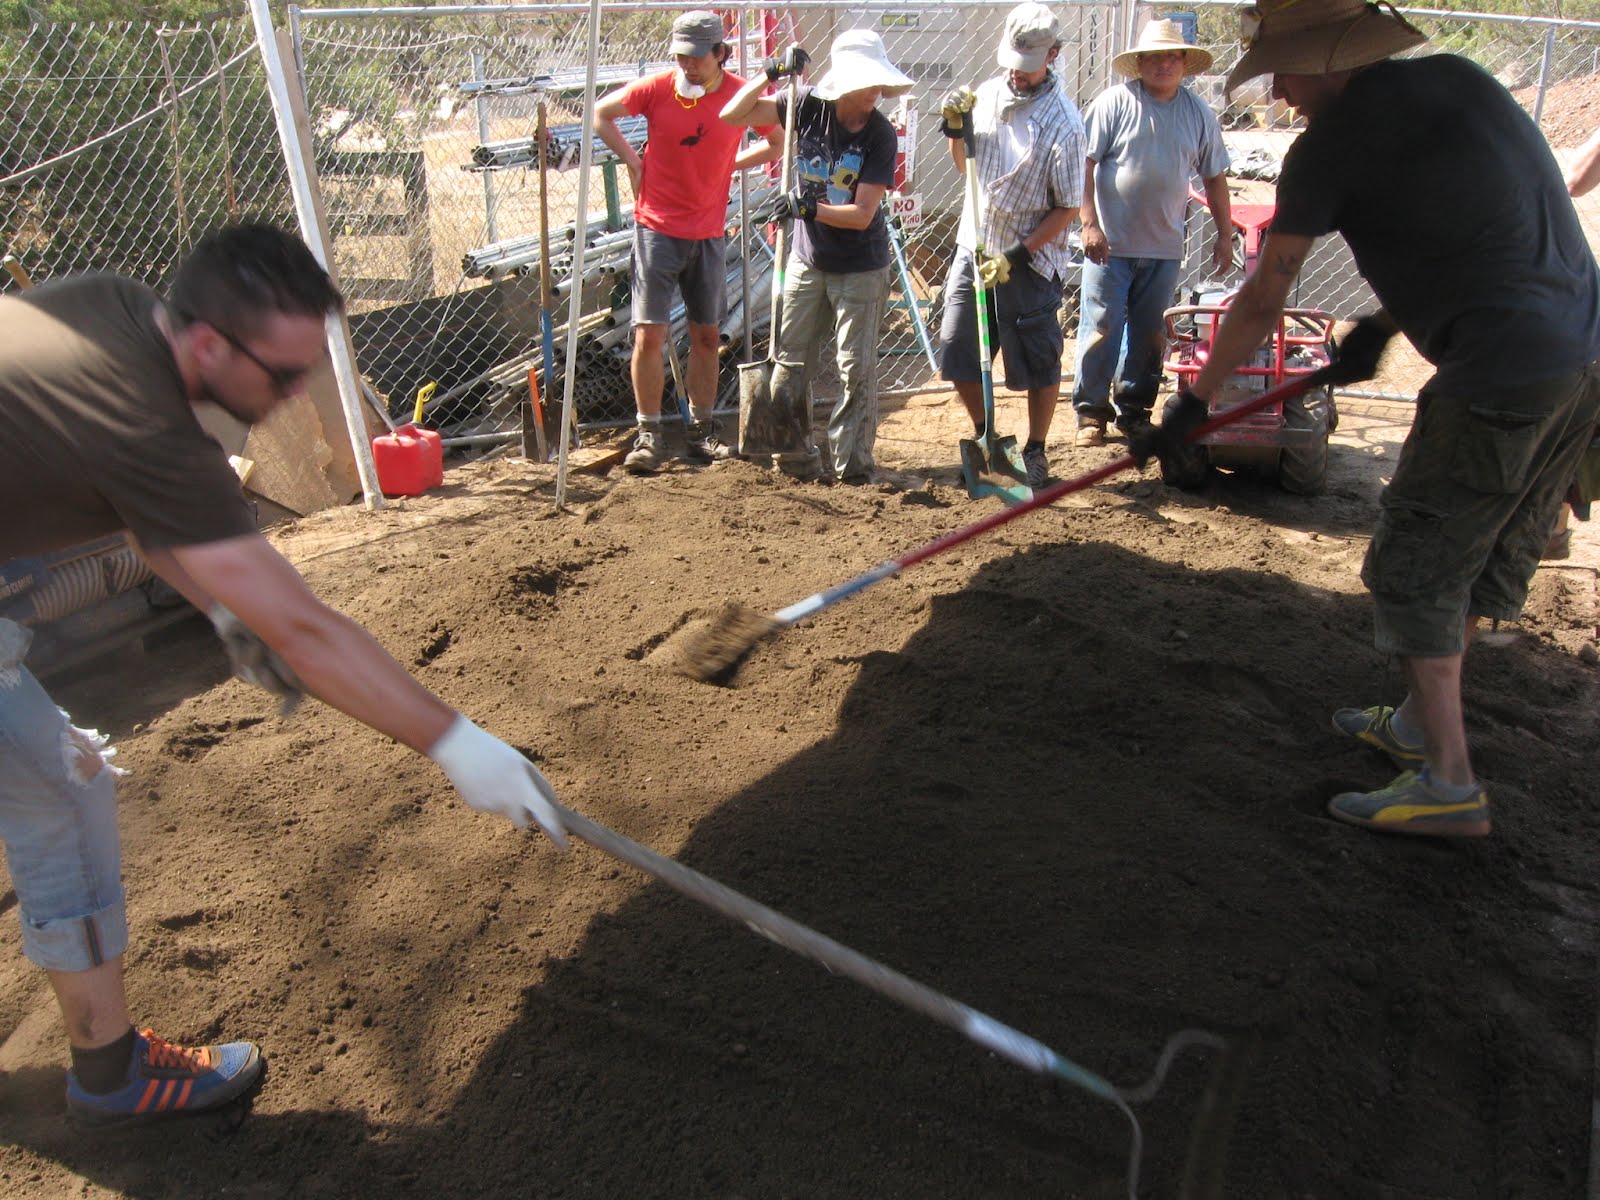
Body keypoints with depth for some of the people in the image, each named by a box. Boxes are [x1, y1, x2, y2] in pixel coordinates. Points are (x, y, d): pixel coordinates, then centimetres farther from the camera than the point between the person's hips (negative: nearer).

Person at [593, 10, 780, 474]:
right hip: (657, 229, -2)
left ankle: (701, 431, 21)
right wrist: (633, 160, 0)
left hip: (709, 234, 2)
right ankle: (648, 435, 4)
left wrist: (729, 163, 4)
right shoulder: (657, 88, -6)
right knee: (649, 334, -7)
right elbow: (600, 113, 7)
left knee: (707, 336, 8)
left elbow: (780, 142, 11)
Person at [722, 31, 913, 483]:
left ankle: (851, 462, 10)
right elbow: (732, 115, -4)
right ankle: (790, 452, 24)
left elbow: (862, 214, -19)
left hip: (861, 269, -3)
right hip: (807, 261, 4)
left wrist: (808, 208, -29)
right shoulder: (808, 106, -6)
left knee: (857, 368, -1)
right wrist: (773, 74, -14)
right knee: (789, 360, 9)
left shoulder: (882, 136, -14)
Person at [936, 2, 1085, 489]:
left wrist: (1016, 256, -19)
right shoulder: (987, 94, 4)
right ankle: (985, 436, 28)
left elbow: (1067, 208, -12)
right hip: (973, 248, 6)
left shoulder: (1063, 123, -14)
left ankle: (1035, 452, 22)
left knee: (1038, 364, 4)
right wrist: (955, 129, -2)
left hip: (1029, 262, -5)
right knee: (957, 354, 8)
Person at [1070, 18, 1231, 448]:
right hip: (1111, 243, -4)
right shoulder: (1113, 103, -3)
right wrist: (1090, 223, -15)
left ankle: (1134, 409, 20)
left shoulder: (1200, 115, 9)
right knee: (1101, 327, -2)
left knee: (1149, 333, 9)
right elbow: (1084, 165, -7)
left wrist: (1225, 235, 11)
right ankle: (1091, 410, 9)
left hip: (1164, 247, 4)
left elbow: (1215, 179, 14)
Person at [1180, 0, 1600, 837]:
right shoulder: (1462, 79, 14)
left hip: (1501, 377, -9)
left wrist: (1196, 399, 8)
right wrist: (1382, 327, 21)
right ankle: (1421, 723, 35)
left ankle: (1449, 784, 7)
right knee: (1485, 556, 19)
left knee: (1415, 568, 3)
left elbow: (1261, 302, -2)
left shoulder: (1331, 143, -8)